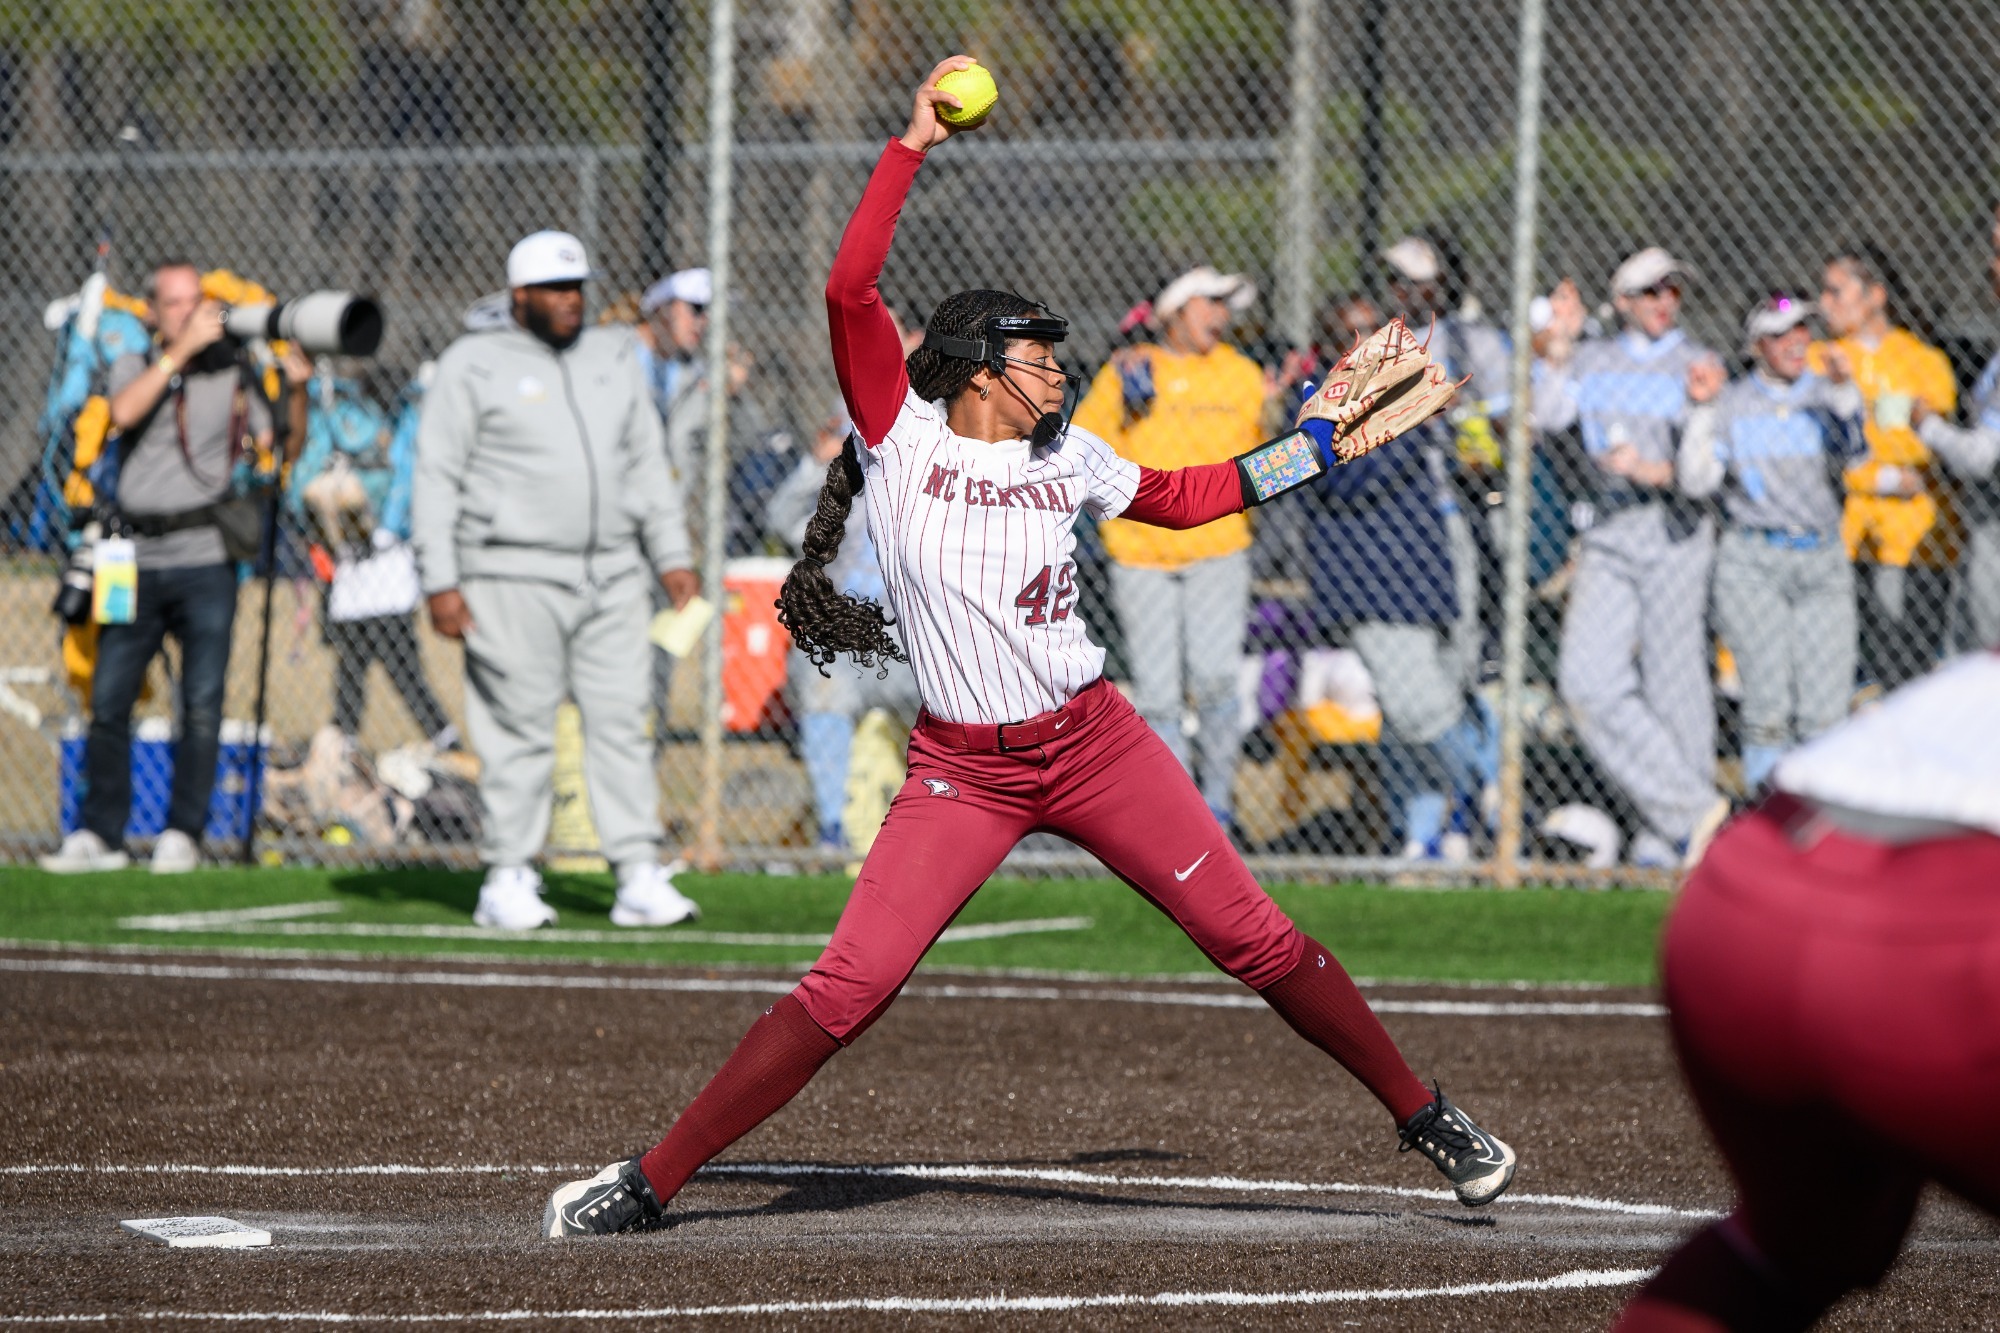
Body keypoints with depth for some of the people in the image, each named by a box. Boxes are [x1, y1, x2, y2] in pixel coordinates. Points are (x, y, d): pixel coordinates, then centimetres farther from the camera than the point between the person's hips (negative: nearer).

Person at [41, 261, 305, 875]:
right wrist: (181, 350, -18)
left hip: (205, 555, -1)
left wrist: (296, 387, -12)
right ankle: (99, 835, 8)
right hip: (137, 559, 1)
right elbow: (125, 412, -13)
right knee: (108, 701, 0)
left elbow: (277, 445, 3)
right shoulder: (134, 366, 9)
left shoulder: (233, 374, 8)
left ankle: (182, 835, 2)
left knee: (202, 705, -5)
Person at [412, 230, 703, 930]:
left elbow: (648, 462, 22)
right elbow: (436, 477, -3)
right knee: (519, 731, -4)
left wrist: (671, 555, 13)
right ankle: (508, 878, 3)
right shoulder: (474, 365, 0)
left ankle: (640, 877, 0)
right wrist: (440, 581, -11)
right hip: (514, 578, -5)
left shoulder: (615, 358, 16)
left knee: (622, 722, 0)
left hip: (612, 577, 5)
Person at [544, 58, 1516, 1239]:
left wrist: (1316, 447, 23)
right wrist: (913, 145, -15)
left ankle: (1425, 1117, 15)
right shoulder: (903, 437, -3)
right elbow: (850, 291, -15)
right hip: (961, 772, -3)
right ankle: (650, 1183, -3)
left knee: (1256, 941, 1)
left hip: (1095, 743, 3)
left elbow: (1179, 499, 27)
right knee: (846, 991, -10)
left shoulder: (1067, 457, 8)